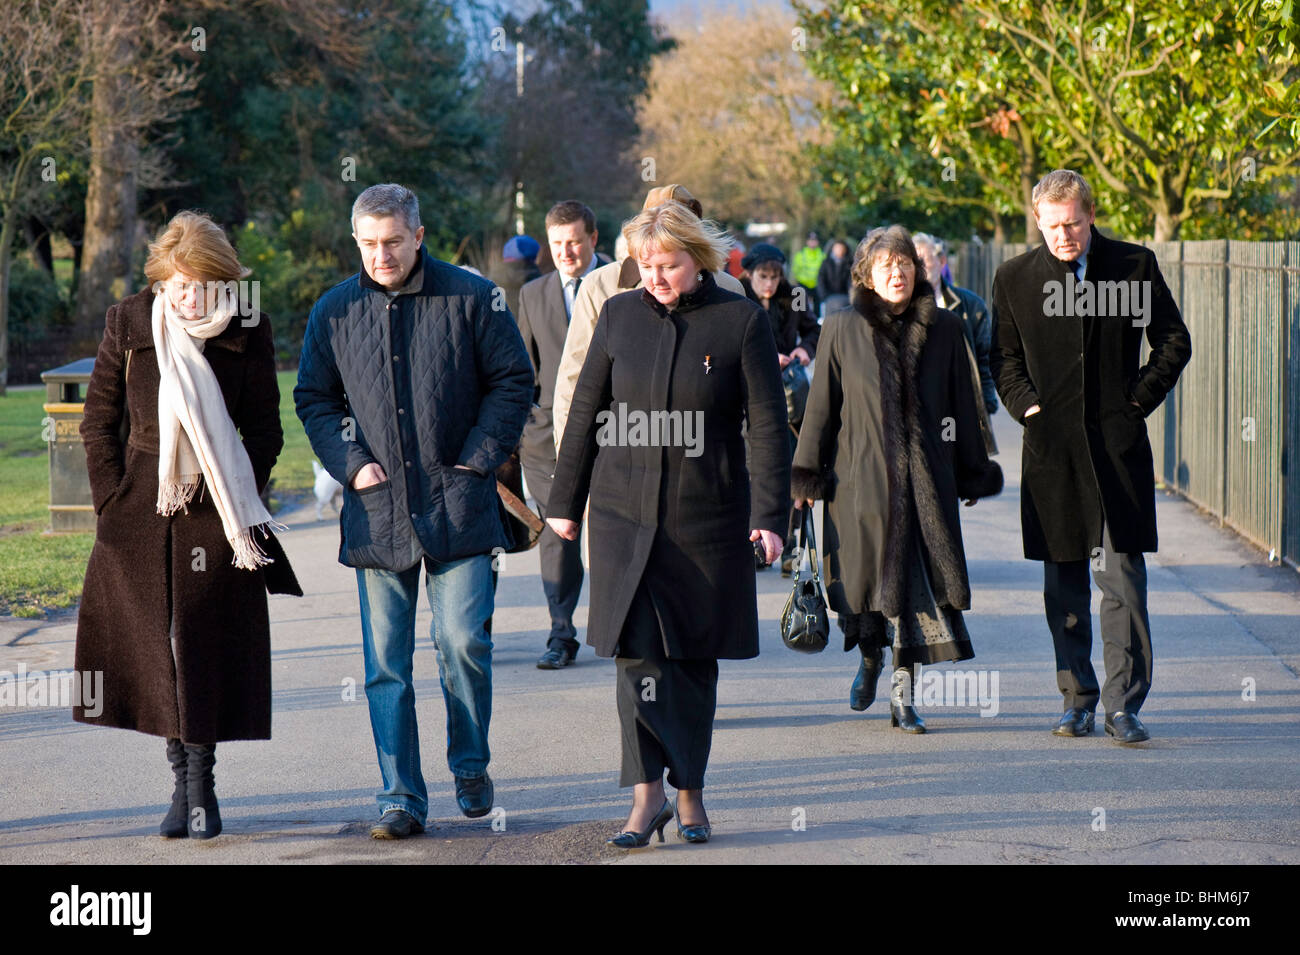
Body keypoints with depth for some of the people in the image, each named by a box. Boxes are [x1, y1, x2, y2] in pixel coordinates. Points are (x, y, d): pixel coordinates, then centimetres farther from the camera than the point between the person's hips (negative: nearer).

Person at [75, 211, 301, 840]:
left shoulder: (248, 332, -1)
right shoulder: (128, 324, 1)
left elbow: (264, 430, 5)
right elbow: (98, 422, 7)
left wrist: (239, 505, -4)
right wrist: (114, 501, -1)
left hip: (216, 514, -1)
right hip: (141, 511, 1)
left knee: (209, 644, -2)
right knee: (155, 644, 3)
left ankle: (200, 782, 6)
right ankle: (184, 777, 14)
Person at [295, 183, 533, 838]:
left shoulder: (471, 298, -1)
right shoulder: (334, 312, 7)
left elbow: (513, 381, 4)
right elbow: (313, 399, 14)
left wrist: (478, 460, -4)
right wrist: (350, 463, 0)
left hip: (457, 507, -2)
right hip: (376, 511, 2)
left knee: (463, 640, -8)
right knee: (386, 662, 2)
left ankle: (470, 765, 16)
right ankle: (401, 797, 9)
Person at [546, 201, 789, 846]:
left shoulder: (741, 322, -2)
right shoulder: (619, 316, 5)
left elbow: (767, 425, -2)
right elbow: (585, 412, 11)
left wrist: (768, 515, -8)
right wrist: (565, 501, 11)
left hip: (706, 517, -1)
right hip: (625, 512, 1)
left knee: (695, 659, 6)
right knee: (637, 653, -5)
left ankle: (689, 793, 17)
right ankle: (647, 794, -3)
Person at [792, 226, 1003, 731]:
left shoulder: (944, 330, 7)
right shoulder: (842, 330, 3)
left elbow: (962, 406, 12)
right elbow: (821, 405, 5)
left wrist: (973, 475, 12)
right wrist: (808, 475, 2)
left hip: (927, 479, 1)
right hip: (863, 477, -1)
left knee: (920, 584, -5)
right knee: (869, 575, 5)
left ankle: (903, 692, 2)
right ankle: (870, 658, 34)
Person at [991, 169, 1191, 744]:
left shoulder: (1134, 267, 2)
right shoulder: (1014, 278, 6)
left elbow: (1174, 342, 9)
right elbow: (1005, 358, 15)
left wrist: (1138, 398, 0)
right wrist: (1026, 405, 0)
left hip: (1117, 445, -2)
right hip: (1051, 448, 2)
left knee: (1121, 577, -7)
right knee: (1064, 585, 6)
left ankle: (1123, 702, -3)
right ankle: (1077, 700, 15)